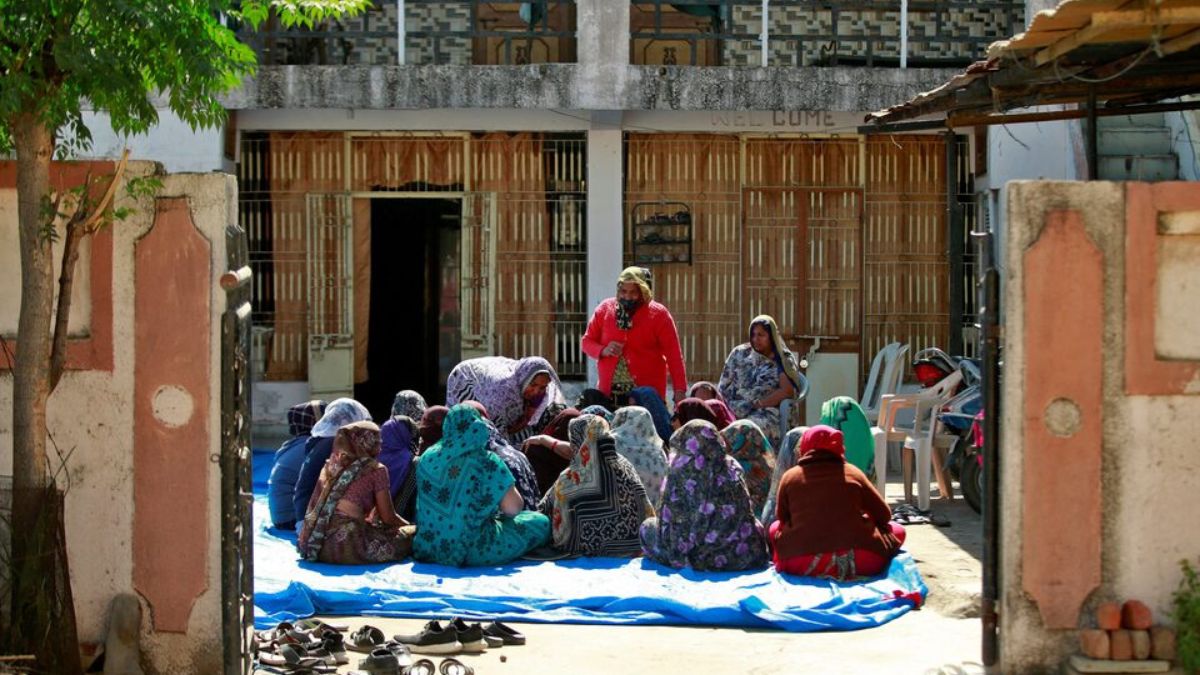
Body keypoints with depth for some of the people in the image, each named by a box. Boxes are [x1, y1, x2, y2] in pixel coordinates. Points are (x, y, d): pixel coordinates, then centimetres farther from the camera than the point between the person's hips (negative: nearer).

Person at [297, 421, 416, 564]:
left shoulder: (331, 465, 19)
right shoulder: (376, 470, 3)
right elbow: (388, 518, 6)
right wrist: (411, 527, 26)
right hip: (345, 545, -6)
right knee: (409, 535, 8)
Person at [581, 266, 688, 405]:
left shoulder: (658, 314, 0)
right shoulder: (604, 309, 8)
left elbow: (674, 356, -2)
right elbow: (586, 342, 15)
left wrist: (679, 391, -12)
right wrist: (603, 351, -7)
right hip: (609, 393, 2)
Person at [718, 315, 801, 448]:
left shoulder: (784, 360, 7)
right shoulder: (739, 353, 17)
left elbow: (787, 390, -8)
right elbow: (723, 386, 15)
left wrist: (758, 404, -14)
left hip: (764, 412, -3)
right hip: (732, 409, 3)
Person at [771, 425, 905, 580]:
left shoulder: (790, 476, 10)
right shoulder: (852, 473, 10)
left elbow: (783, 520, 21)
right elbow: (884, 515, 17)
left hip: (803, 564, 0)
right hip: (859, 561, 0)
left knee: (775, 528, 29)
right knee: (897, 530, 26)